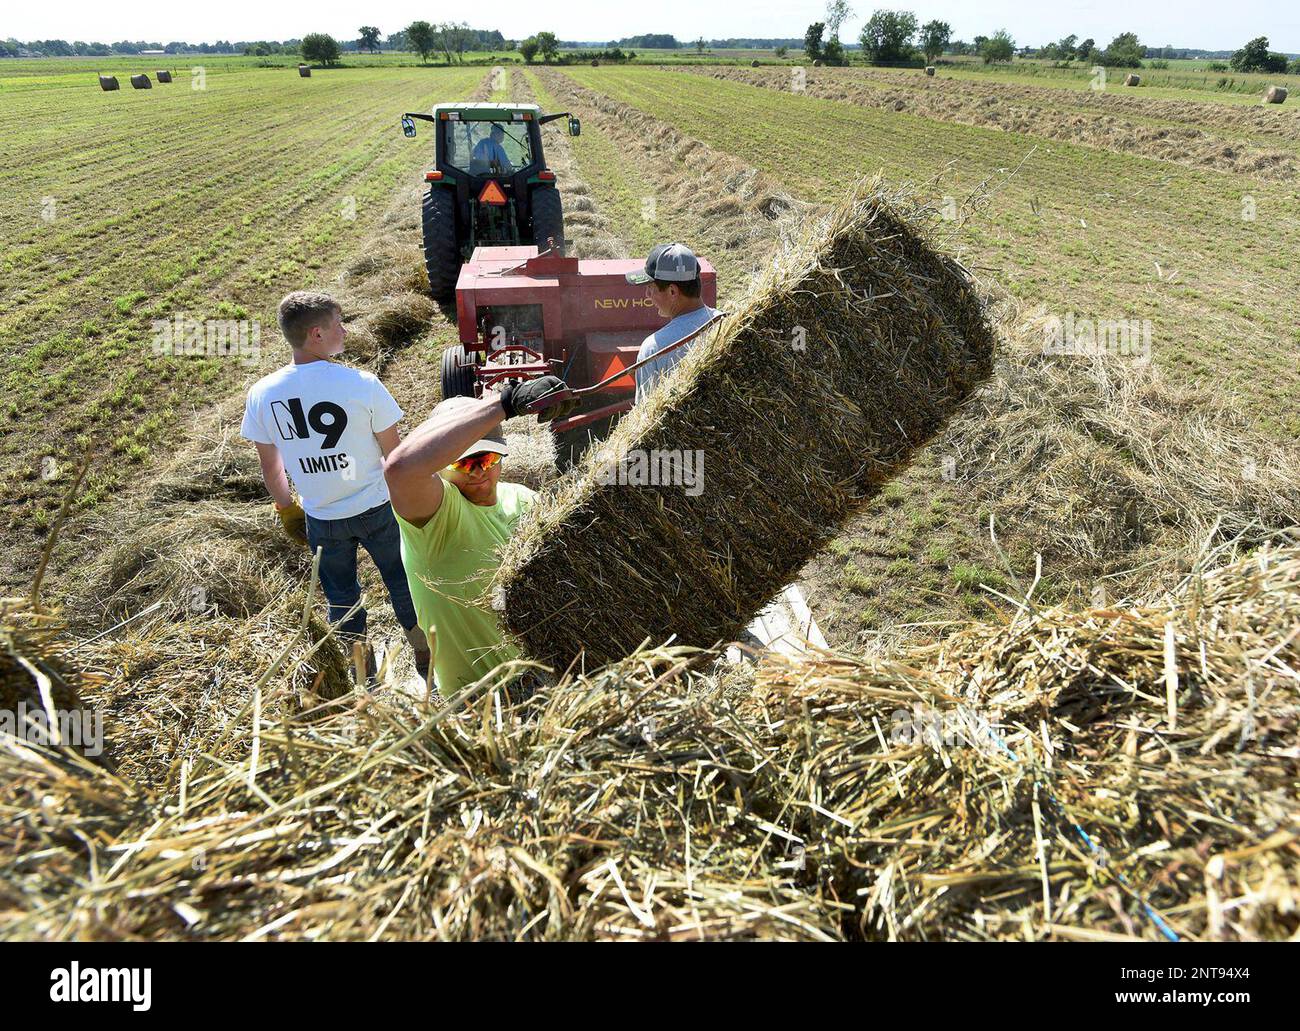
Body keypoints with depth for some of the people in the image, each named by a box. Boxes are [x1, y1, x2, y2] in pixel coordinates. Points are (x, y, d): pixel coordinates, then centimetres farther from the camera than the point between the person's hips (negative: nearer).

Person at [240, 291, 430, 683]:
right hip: (376, 510, -3)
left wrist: (286, 509, 17)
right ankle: (425, 657, 35)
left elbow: (270, 467, 1)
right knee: (403, 584, 18)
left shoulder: (261, 394, -11)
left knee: (342, 597, 21)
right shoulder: (362, 384, -21)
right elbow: (394, 454, -11)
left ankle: (363, 672, 38)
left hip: (321, 519, 3)